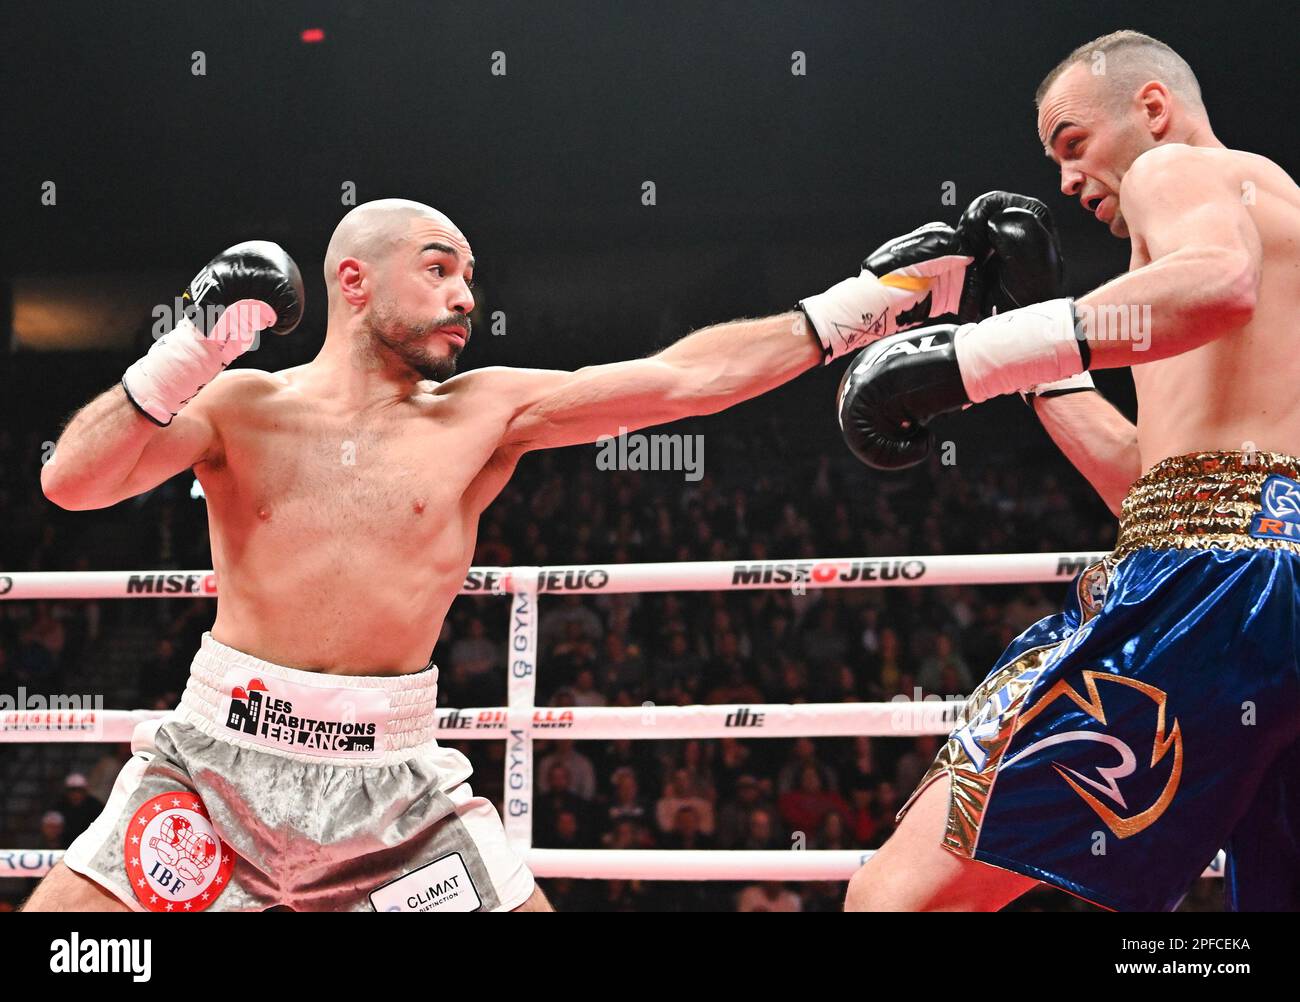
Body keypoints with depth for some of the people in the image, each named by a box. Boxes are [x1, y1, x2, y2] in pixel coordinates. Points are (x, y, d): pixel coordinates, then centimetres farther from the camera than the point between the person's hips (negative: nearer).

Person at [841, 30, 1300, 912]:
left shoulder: (1176, 170, 9)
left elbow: (1218, 283, -20)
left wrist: (970, 357, -19)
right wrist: (1036, 334, 34)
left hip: (1218, 574, -9)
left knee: (902, 892, -12)